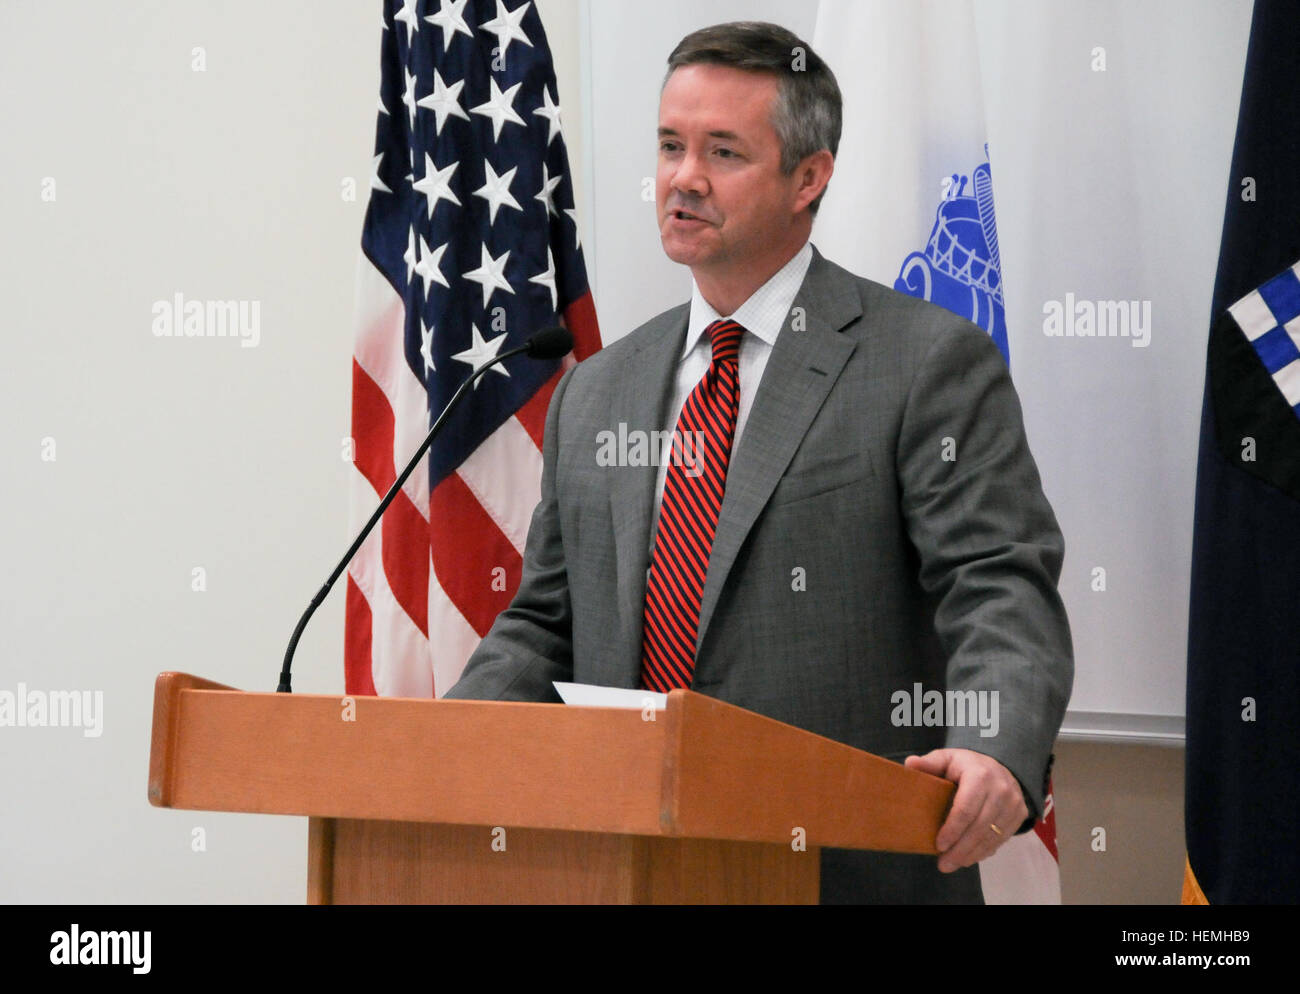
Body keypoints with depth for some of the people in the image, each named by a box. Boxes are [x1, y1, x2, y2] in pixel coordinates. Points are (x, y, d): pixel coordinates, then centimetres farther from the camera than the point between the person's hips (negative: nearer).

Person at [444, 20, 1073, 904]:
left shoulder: (930, 363, -3)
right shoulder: (596, 393, 16)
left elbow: (1002, 591, -12)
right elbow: (547, 624, 18)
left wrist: (997, 755, -31)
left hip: (847, 871, -4)